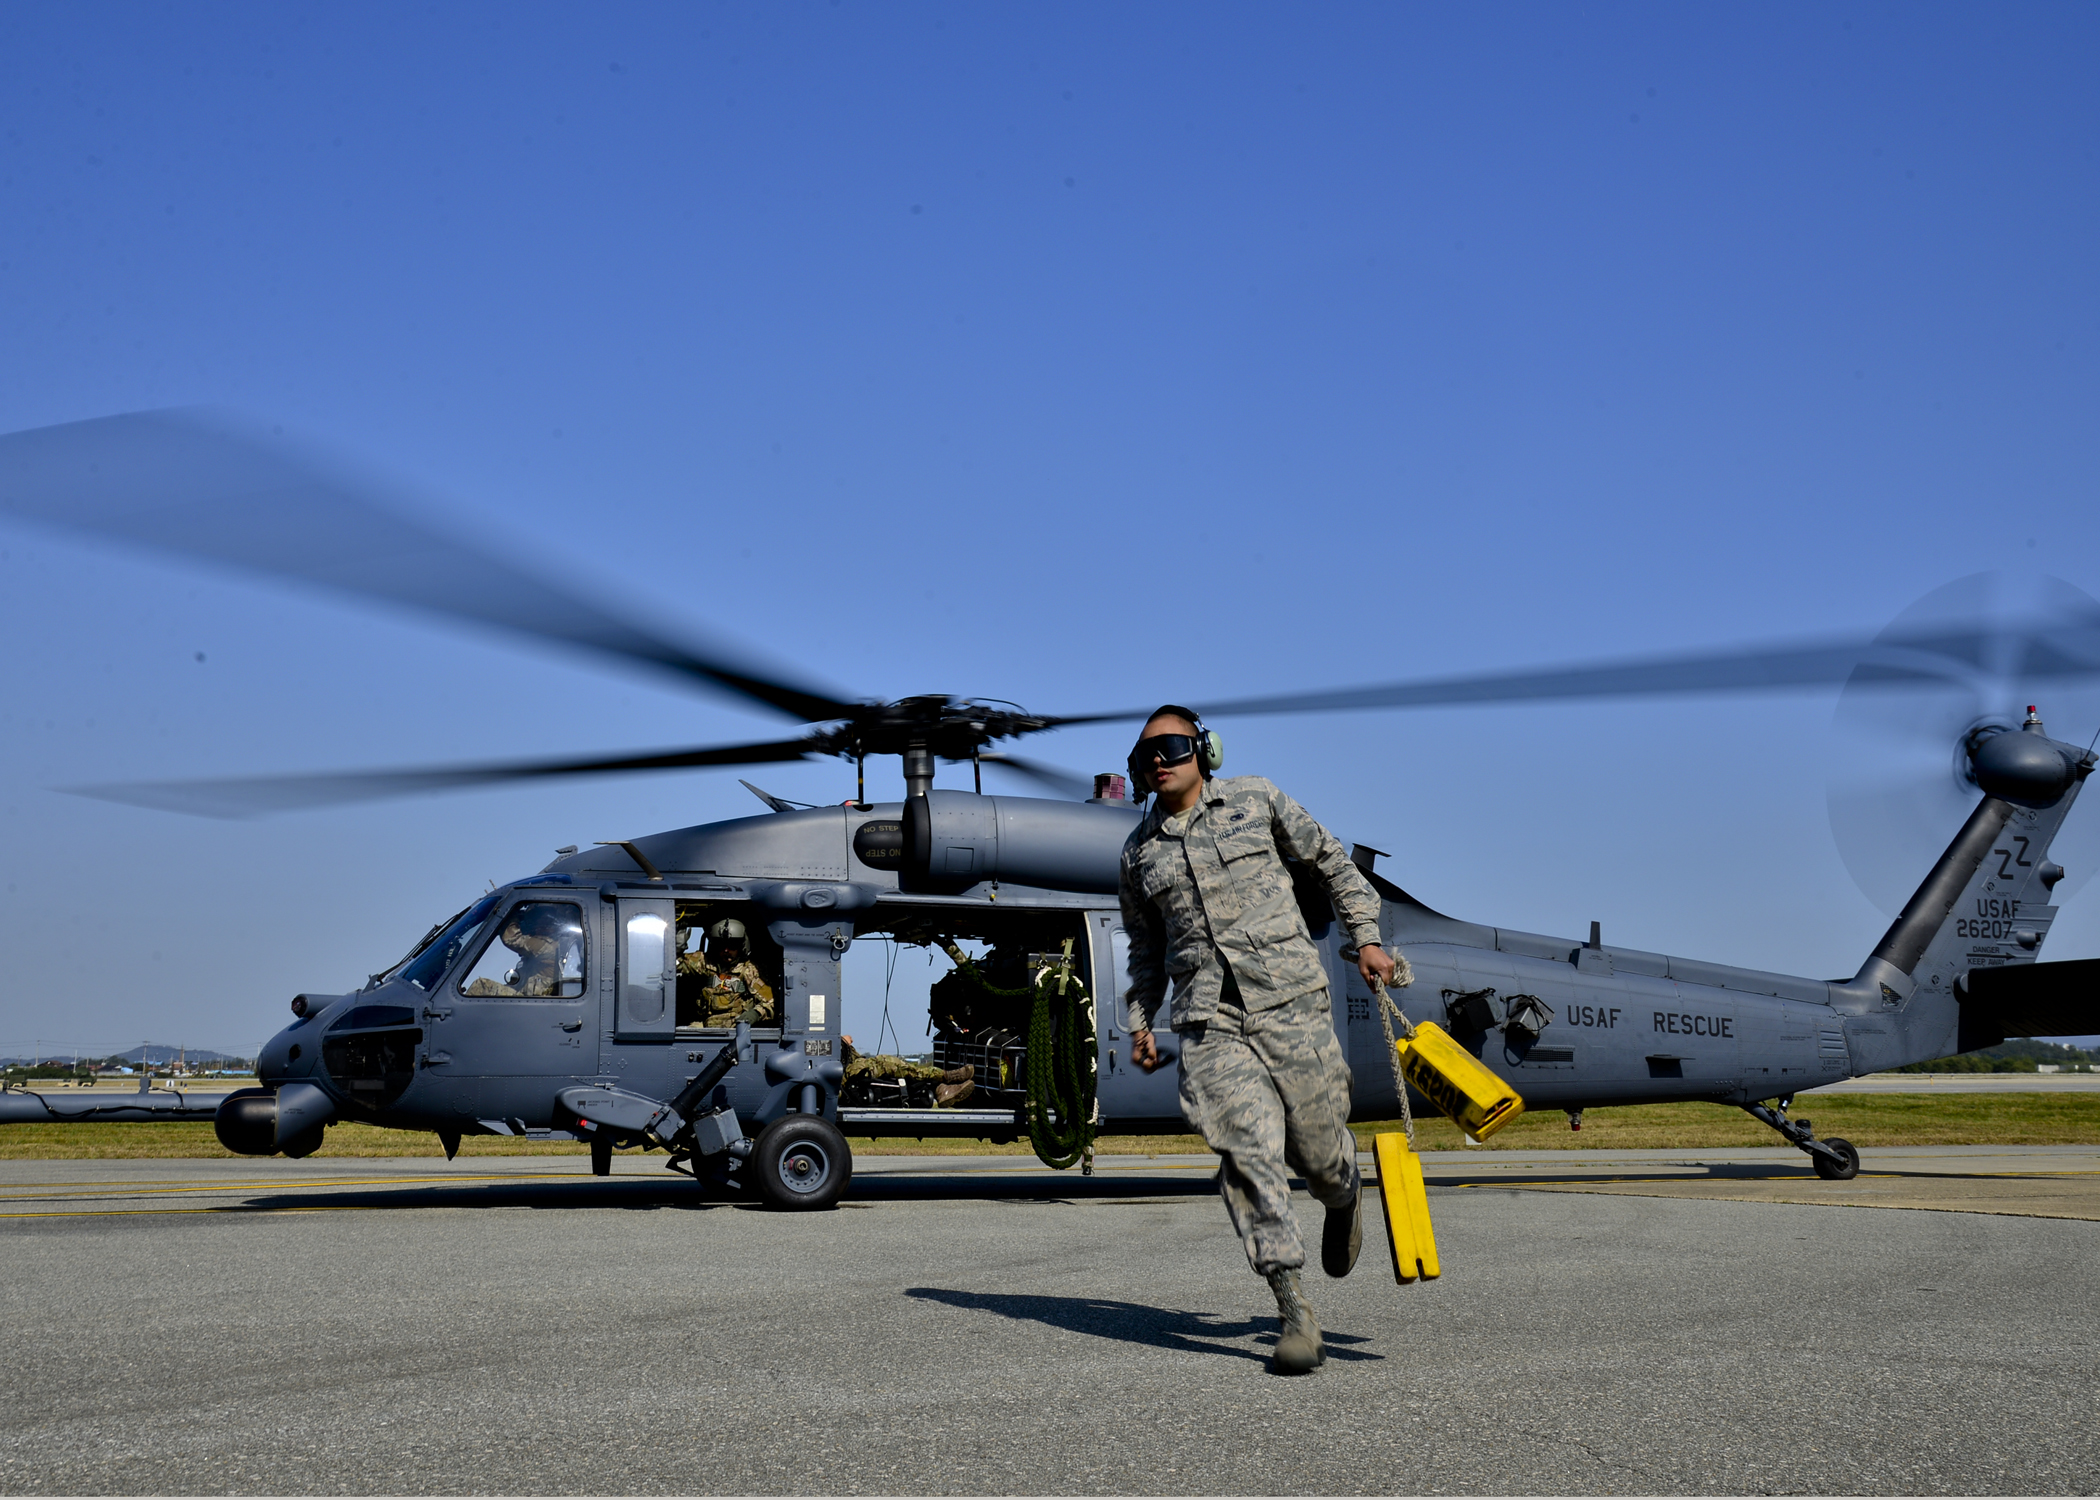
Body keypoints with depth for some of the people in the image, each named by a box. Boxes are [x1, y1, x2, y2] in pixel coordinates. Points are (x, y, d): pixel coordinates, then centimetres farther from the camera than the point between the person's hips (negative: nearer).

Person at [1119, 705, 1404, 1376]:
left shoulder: (1255, 800, 5)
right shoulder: (1140, 850, 12)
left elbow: (1331, 860, 14)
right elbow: (1146, 946, 24)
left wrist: (1365, 937, 8)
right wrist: (1139, 1022, 17)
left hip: (1289, 1000, -1)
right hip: (1209, 1021, 1)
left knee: (1316, 1147, 5)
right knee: (1247, 1151, -14)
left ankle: (1346, 1197, 44)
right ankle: (1294, 1312, -13)